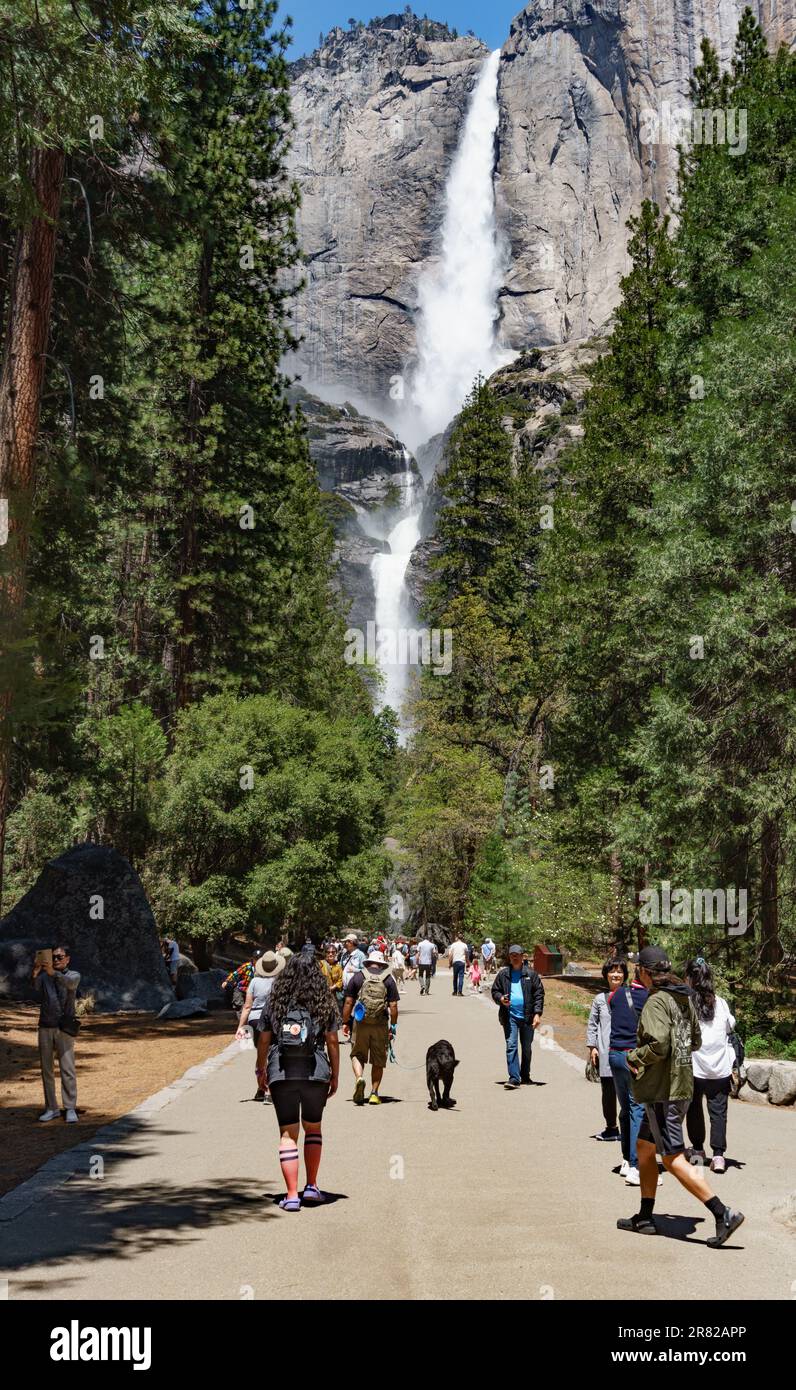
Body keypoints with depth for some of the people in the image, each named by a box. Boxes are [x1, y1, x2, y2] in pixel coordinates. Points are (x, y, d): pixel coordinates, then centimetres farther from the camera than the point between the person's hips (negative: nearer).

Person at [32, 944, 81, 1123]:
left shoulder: (74, 975, 2)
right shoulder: (44, 976, 8)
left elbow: (69, 982, -23)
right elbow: (35, 986, -14)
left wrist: (53, 973, -42)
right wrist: (35, 974, -39)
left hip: (64, 1029, -3)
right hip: (45, 1028, 3)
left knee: (67, 1069, -7)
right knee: (46, 1070, 6)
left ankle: (70, 1109, -6)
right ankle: (51, 1108, 12)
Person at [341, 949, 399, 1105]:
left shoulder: (358, 977, 3)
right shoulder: (388, 979, 4)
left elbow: (348, 1002, 2)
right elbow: (393, 1006, 0)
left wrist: (345, 1022, 10)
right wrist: (393, 1026, 8)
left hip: (361, 1023, 0)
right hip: (381, 1025, 1)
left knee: (357, 1055, 12)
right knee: (378, 1060, 11)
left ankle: (359, 1078, -15)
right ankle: (374, 1093, 12)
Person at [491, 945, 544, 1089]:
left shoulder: (530, 973, 3)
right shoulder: (503, 974, 6)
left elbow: (539, 993, 1)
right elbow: (495, 991, 13)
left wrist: (537, 1013, -7)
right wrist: (501, 999, -10)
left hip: (527, 1017, 0)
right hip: (510, 1016, 0)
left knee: (527, 1048, 11)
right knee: (511, 1046, -10)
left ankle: (525, 1076, 25)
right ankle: (514, 1078, -11)